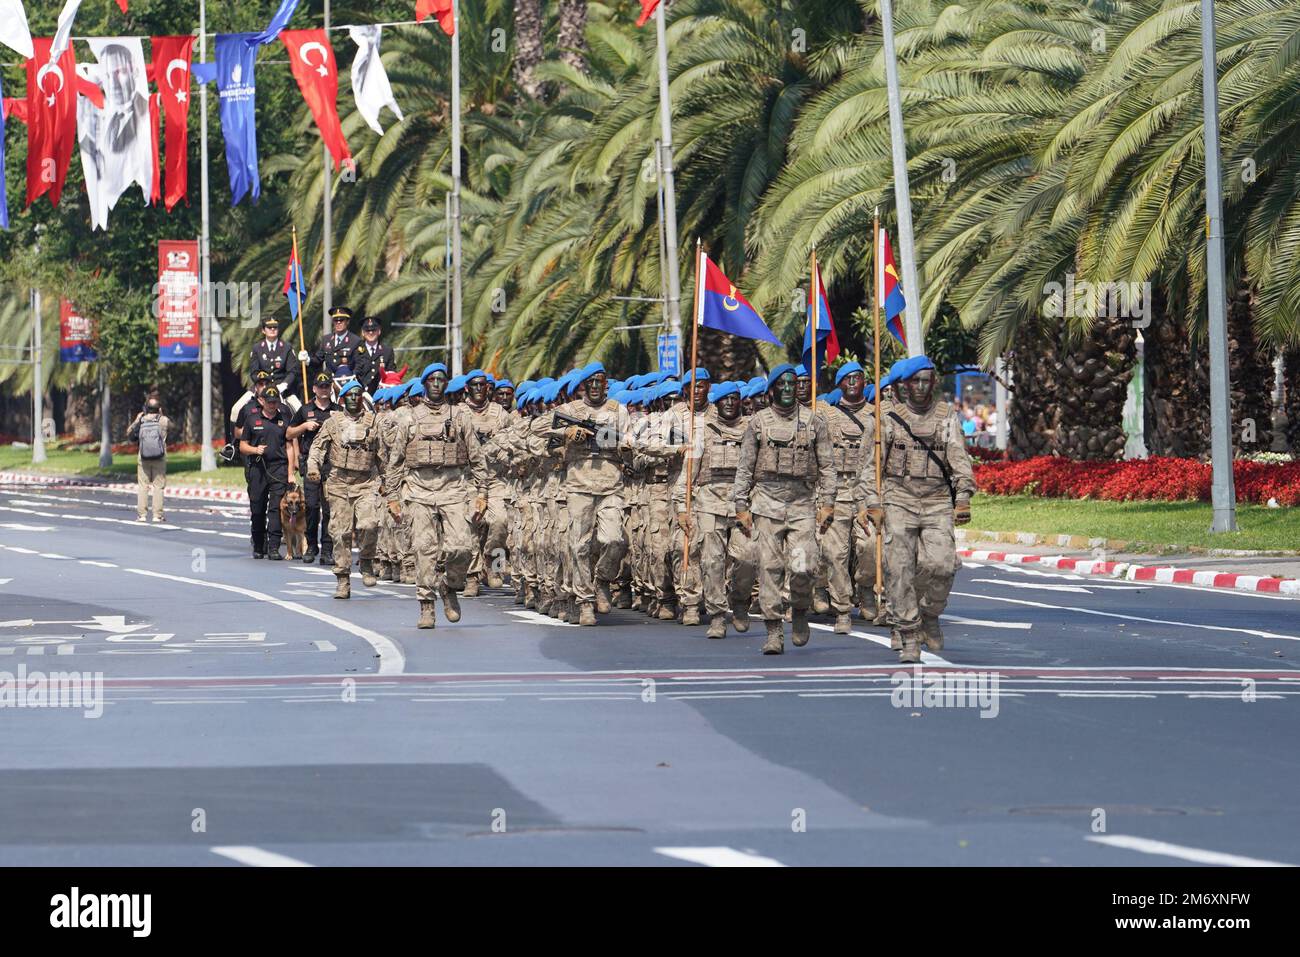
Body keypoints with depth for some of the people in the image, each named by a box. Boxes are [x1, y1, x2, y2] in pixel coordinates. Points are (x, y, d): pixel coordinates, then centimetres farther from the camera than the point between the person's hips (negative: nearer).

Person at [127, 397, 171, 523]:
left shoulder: (141, 421, -3)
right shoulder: (164, 420, -6)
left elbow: (129, 434, 11)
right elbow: (170, 427, 17)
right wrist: (161, 415, 21)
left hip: (143, 459, 1)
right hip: (159, 460, -1)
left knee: (142, 486, 7)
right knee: (158, 487, 3)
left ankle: (141, 514, 4)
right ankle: (157, 515, 0)